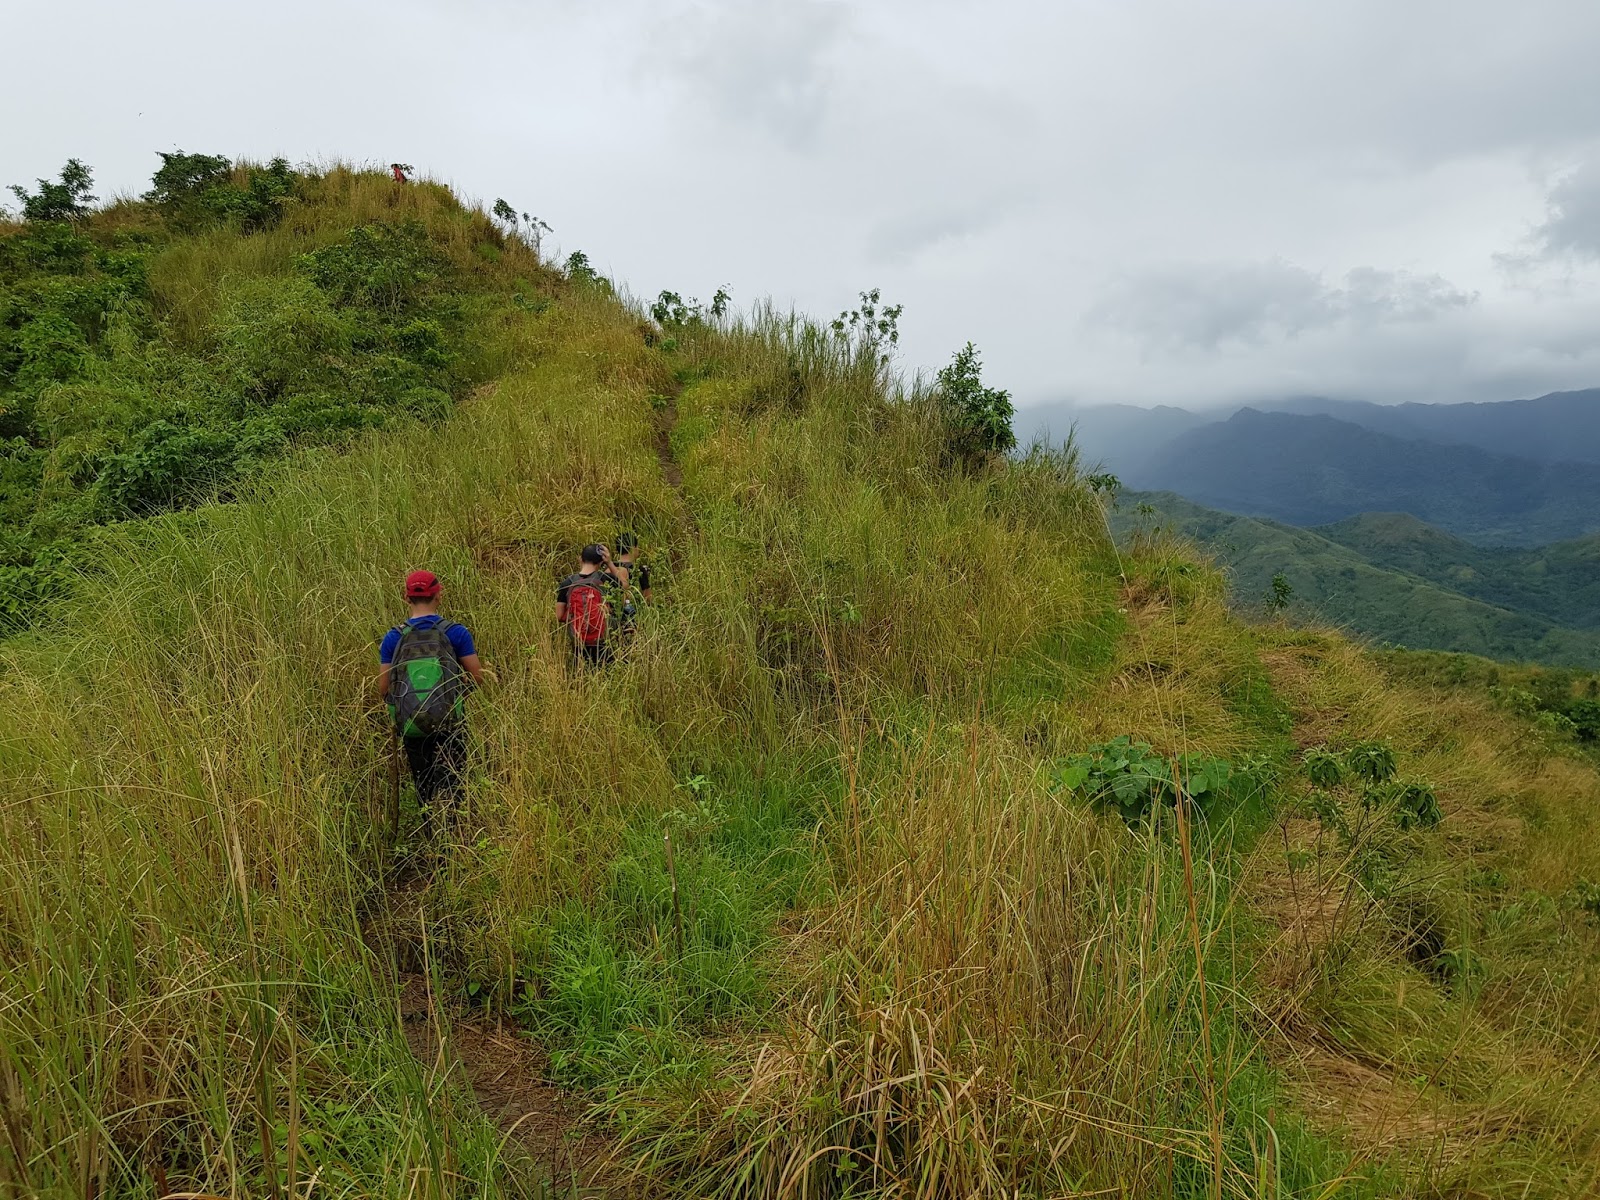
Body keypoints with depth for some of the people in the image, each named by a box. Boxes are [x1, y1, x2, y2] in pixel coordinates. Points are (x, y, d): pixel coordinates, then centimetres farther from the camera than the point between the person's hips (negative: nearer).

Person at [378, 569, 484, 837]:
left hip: (411, 726, 2)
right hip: (450, 725, -2)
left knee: (425, 789, 16)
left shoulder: (393, 638, 0)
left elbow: (383, 688, 2)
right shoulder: (455, 632, -5)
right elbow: (477, 678, -3)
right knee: (450, 786, 0)